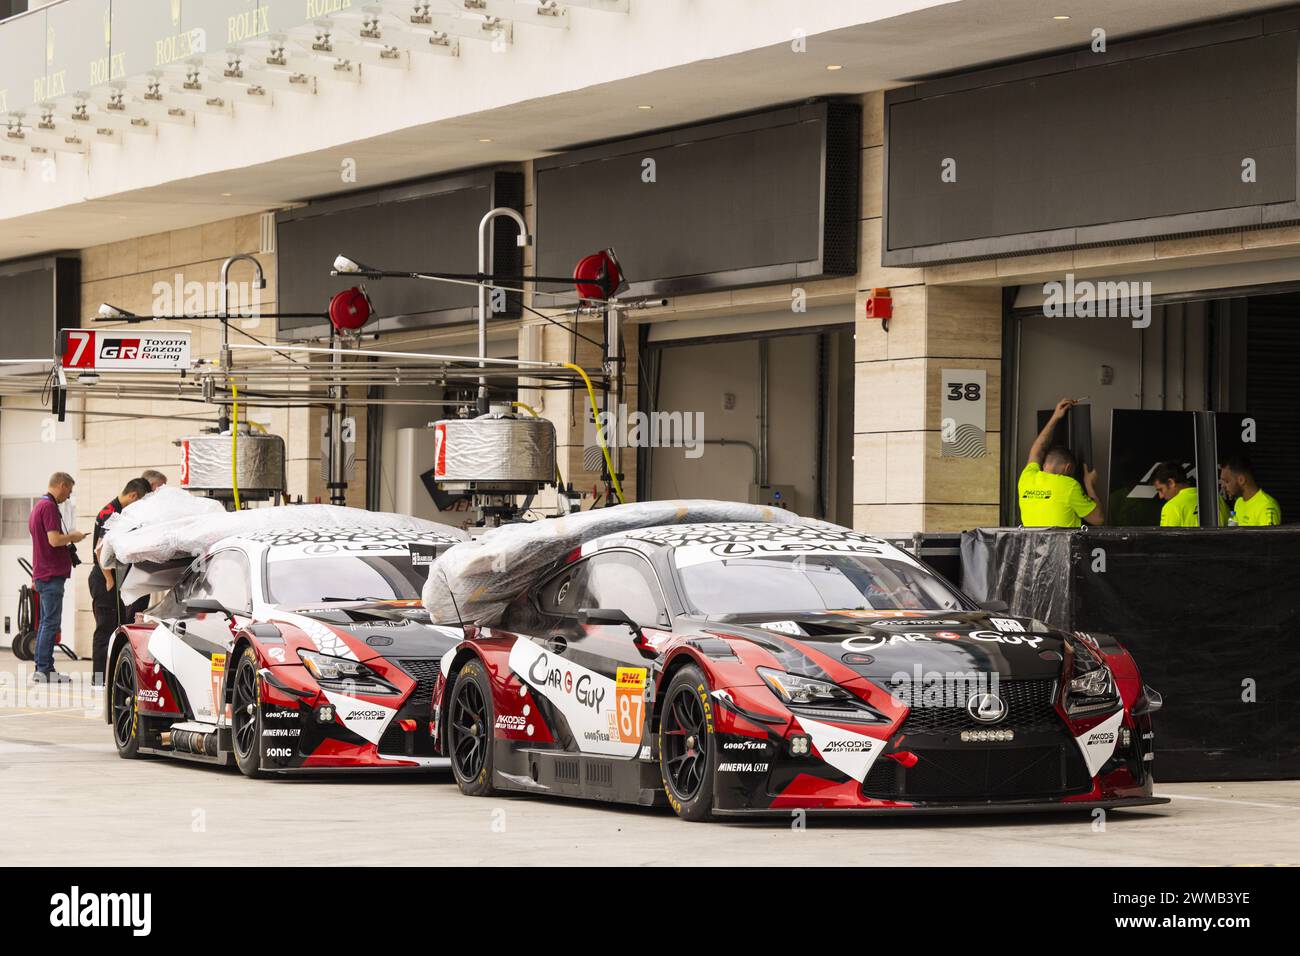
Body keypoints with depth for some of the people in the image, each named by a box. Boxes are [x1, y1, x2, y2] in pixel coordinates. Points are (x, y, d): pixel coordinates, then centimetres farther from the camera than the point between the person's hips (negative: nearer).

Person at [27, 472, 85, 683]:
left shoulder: (39, 506, 17)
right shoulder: (49, 507, -15)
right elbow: (54, 540, -23)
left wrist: (68, 539, 17)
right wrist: (73, 536, -7)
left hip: (43, 574, 10)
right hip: (52, 574, -10)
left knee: (46, 622, 12)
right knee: (51, 622, -9)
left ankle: (42, 668, 14)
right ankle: (44, 670, -9)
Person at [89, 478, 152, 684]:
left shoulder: (119, 512, 15)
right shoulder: (110, 513, -16)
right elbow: (100, 549, -22)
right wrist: (109, 579, -20)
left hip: (112, 578, 10)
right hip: (105, 578, -10)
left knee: (119, 624, 12)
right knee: (106, 626, -7)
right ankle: (100, 675, -3)